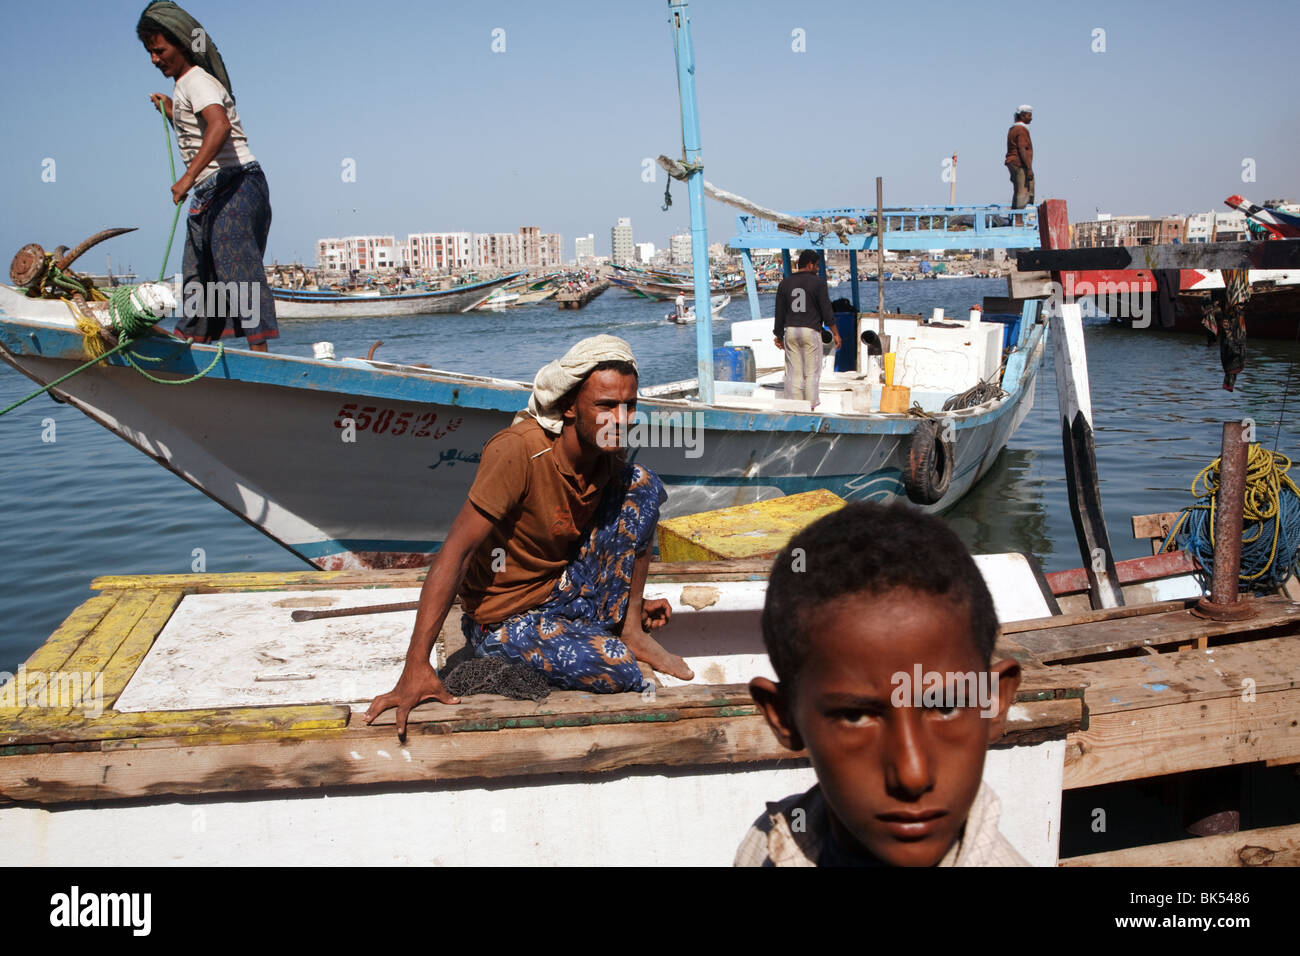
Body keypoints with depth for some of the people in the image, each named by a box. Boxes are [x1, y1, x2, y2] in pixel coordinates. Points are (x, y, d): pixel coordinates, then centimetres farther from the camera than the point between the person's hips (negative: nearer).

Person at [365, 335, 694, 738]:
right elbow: (455, 554, -30)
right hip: (506, 620, -7)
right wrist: (416, 667, -34)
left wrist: (632, 605, 16)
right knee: (619, 671, -31)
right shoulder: (519, 450, -28)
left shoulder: (606, 451, -6)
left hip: (565, 592, 7)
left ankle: (630, 630, 3)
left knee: (642, 484, -8)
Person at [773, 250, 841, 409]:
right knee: (812, 372, 3)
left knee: (793, 373, 5)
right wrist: (835, 333, -1)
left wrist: (779, 336, 17)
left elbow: (779, 312, 9)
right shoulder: (818, 282, -4)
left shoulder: (784, 283, 8)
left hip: (790, 331, 4)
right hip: (811, 331, -3)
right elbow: (826, 310, -7)